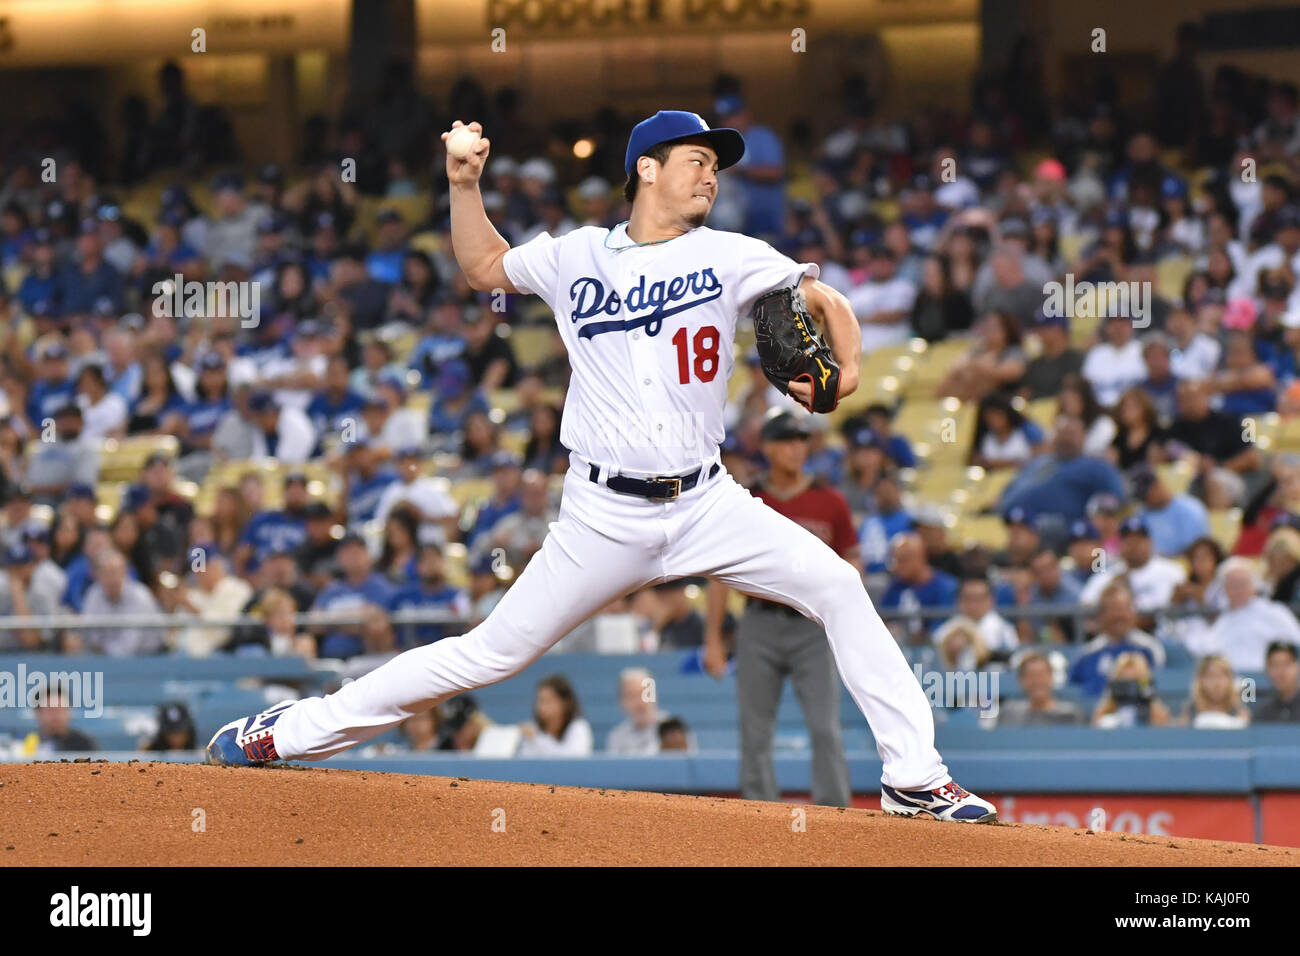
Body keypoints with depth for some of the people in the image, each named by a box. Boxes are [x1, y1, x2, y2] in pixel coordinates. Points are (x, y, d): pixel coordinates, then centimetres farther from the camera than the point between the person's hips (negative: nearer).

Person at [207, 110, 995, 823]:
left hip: (707, 504, 1)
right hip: (606, 518, -1)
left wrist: (846, 370, -17)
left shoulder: (729, 258, 2)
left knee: (838, 587, -15)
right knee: (495, 652, -2)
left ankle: (915, 778, -9)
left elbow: (828, 301, 3)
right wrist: (464, 185, 8)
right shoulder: (577, 259, 5)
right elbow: (485, 266, 22)